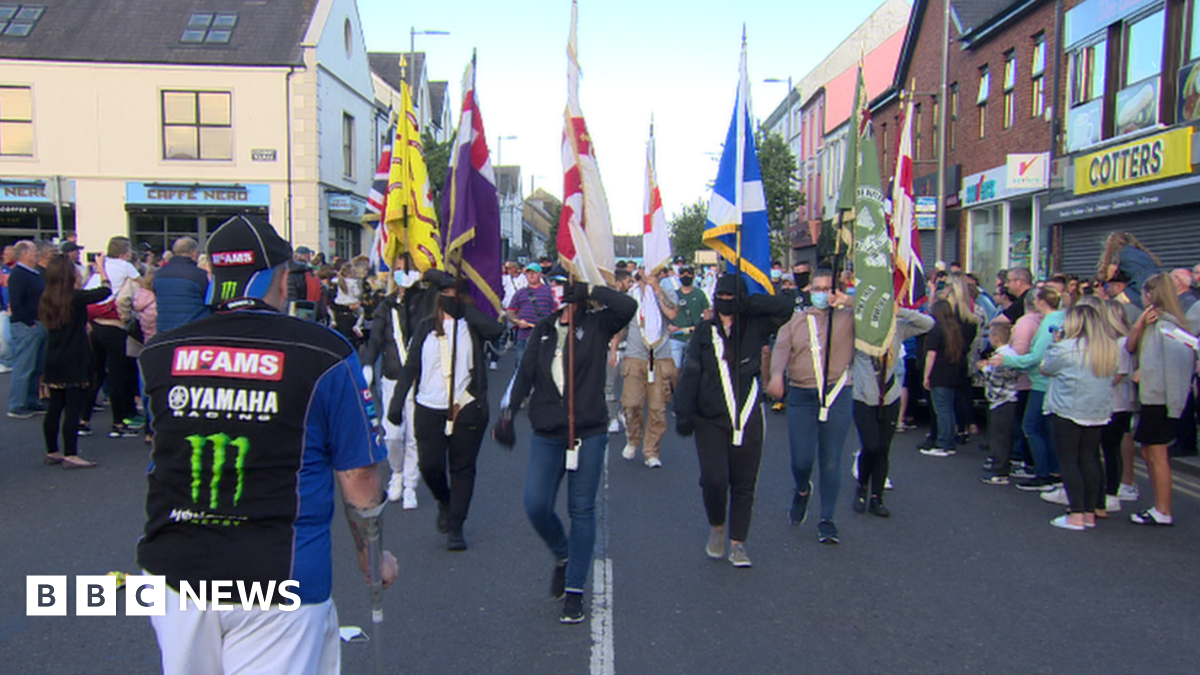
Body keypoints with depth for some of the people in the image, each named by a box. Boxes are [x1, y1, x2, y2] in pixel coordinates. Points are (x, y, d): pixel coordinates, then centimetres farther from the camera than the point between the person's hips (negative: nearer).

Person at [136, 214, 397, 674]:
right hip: (279, 582, -4)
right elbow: (359, 478, -6)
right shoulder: (324, 355, -10)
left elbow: (159, 464, 15)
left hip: (172, 571, 4)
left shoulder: (160, 354, 2)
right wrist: (372, 556, 10)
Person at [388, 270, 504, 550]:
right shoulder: (425, 328, 8)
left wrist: (465, 306, -15)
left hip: (467, 409, -1)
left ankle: (455, 527, 13)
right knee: (430, 465, -2)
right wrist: (397, 401, 5)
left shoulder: (472, 324, 3)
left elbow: (495, 330, -20)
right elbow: (410, 367, 10)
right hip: (429, 409, 1)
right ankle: (444, 501, 31)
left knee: (463, 468, 2)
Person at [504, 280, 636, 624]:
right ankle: (562, 556, 26)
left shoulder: (596, 325, 1)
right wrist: (511, 407, -9)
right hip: (546, 434, 3)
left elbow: (627, 306, -18)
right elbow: (526, 372, 6)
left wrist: (590, 291, -11)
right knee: (536, 506, -6)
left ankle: (574, 592, 13)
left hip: (588, 433, -3)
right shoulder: (543, 330, 12)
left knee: (581, 511, 2)